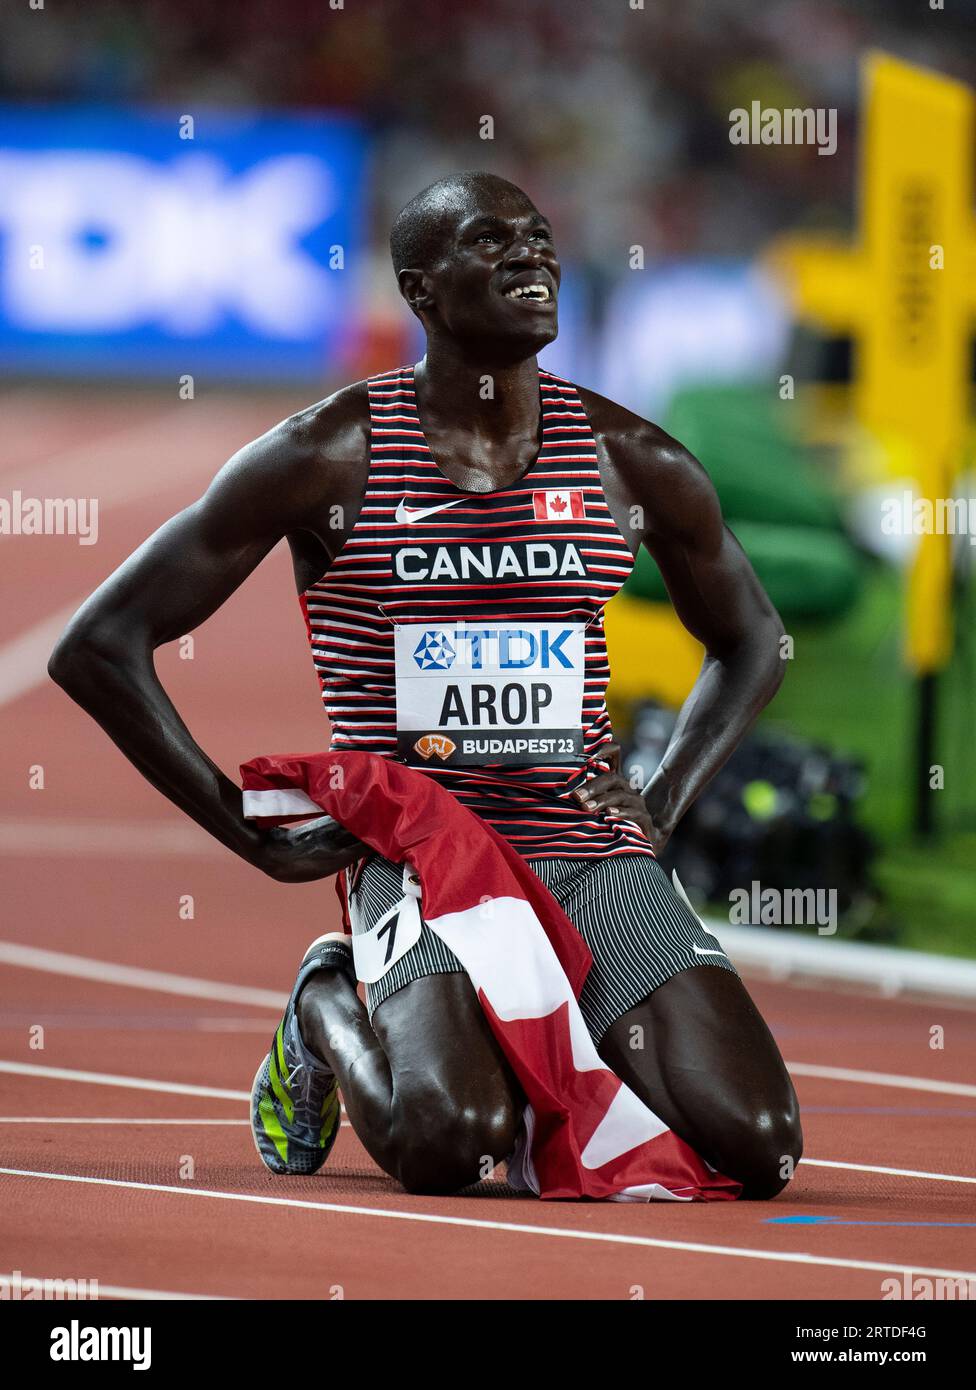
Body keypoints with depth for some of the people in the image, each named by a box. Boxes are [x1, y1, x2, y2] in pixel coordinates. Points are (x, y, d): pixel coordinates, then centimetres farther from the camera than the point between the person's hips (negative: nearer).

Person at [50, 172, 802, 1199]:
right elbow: (99, 648, -3)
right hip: (414, 856, -3)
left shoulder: (632, 462, 6)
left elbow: (748, 641, 26)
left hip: (592, 858, 3)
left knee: (758, 1150, -19)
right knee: (450, 1148, -32)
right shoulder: (326, 458, -5)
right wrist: (260, 843, -5)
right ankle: (329, 1011, 5)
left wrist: (661, 805, 10)